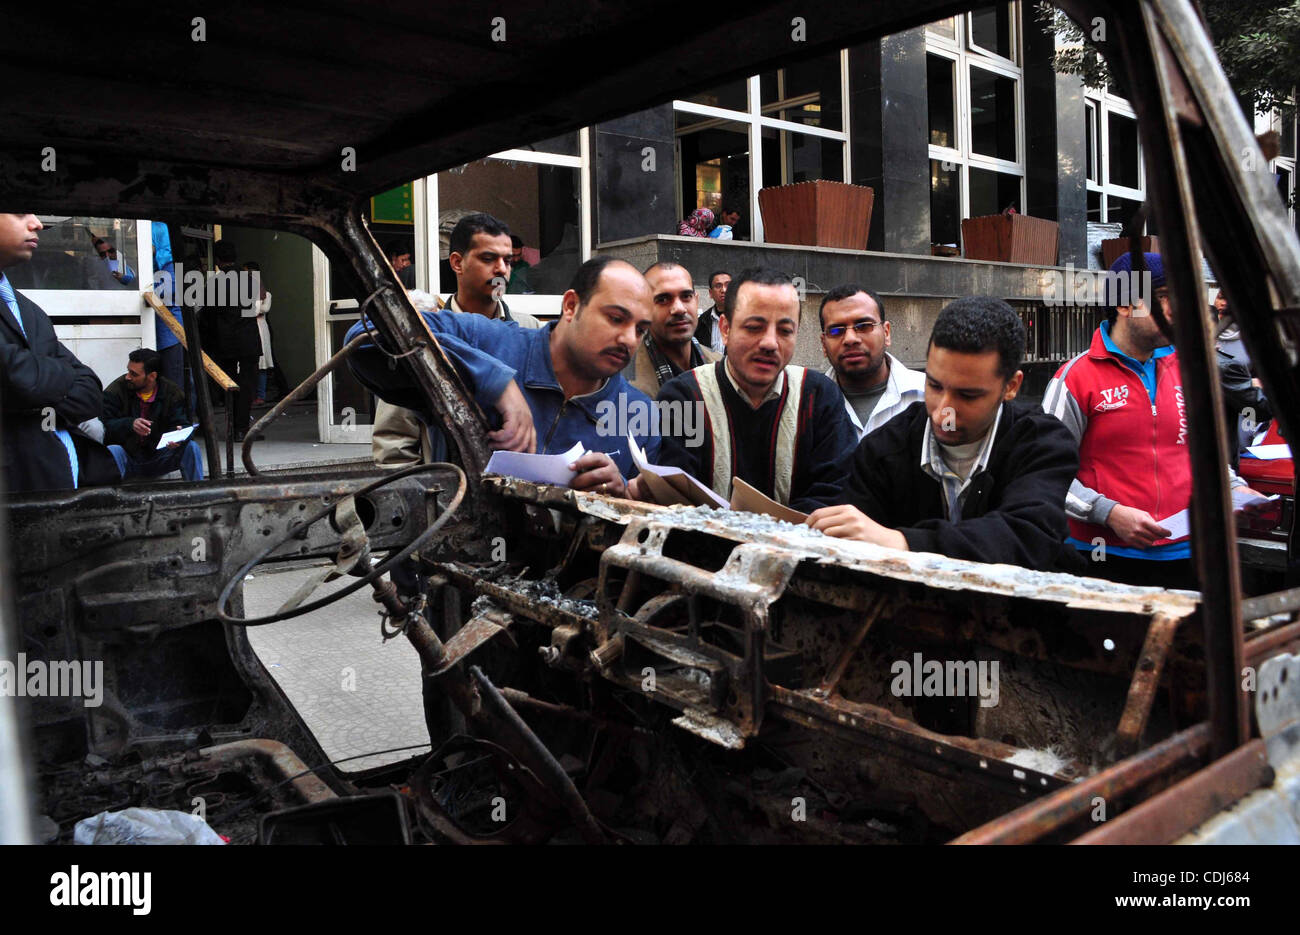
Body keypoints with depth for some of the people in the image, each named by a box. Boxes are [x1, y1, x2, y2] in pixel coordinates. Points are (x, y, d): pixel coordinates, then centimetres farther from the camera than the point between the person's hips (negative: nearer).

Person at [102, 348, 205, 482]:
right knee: (112, 451, -34)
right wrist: (130, 424, -34)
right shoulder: (115, 391, -6)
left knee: (191, 448, -21)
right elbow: (104, 425, -13)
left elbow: (179, 424, -7)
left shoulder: (173, 393, -2)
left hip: (158, 458, 1)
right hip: (127, 460, -1)